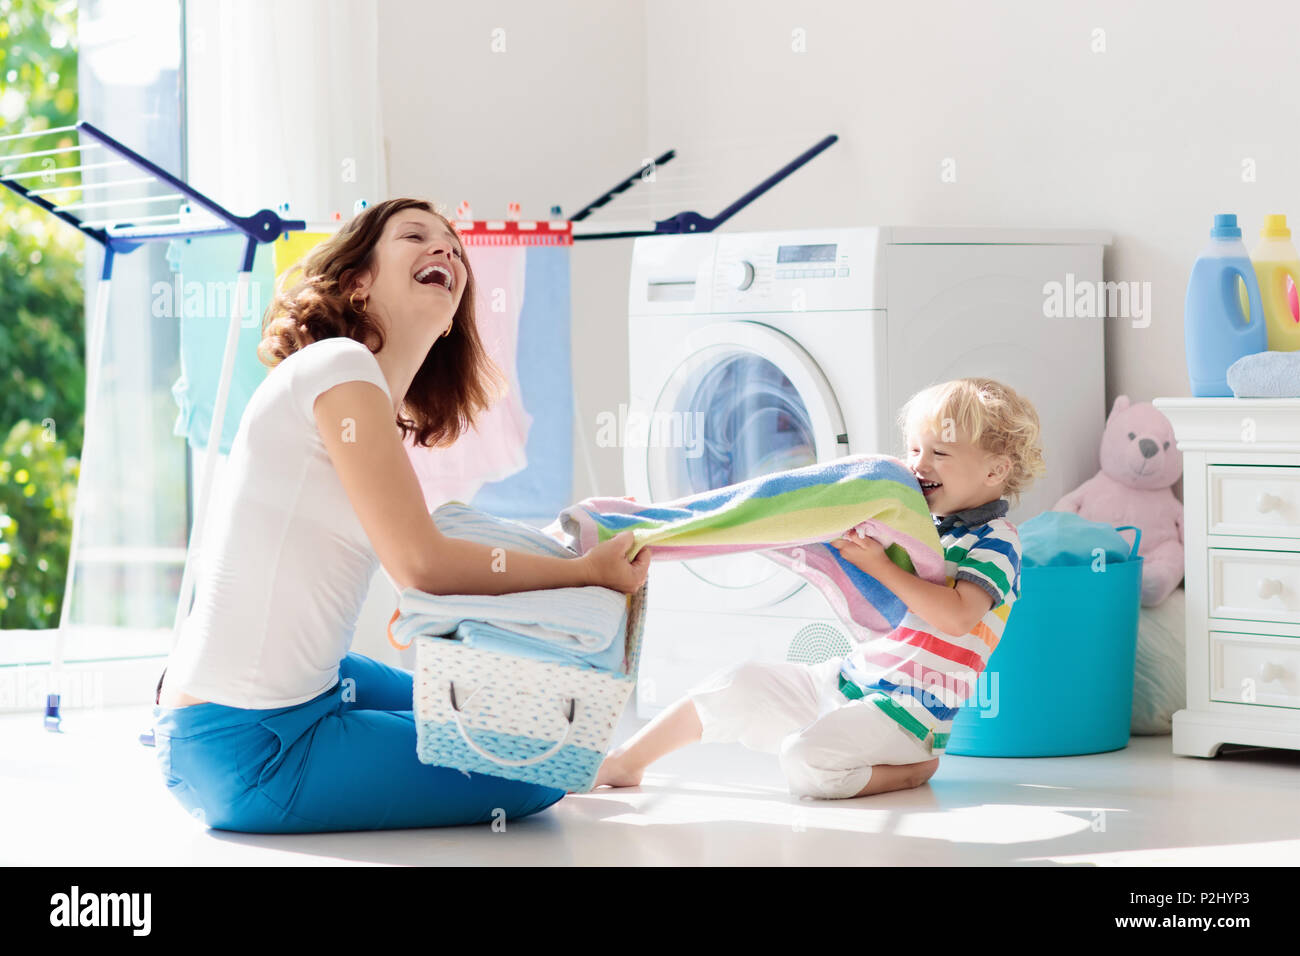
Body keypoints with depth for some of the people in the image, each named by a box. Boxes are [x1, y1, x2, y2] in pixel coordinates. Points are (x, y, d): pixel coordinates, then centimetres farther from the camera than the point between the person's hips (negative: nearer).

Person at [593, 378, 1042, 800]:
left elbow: (957, 616, -26)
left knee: (803, 762, -29)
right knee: (736, 685, 5)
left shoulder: (994, 543, -10)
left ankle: (915, 768, -7)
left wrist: (880, 566, -25)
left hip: (903, 710, -9)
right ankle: (624, 763, 14)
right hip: (844, 678, 9)